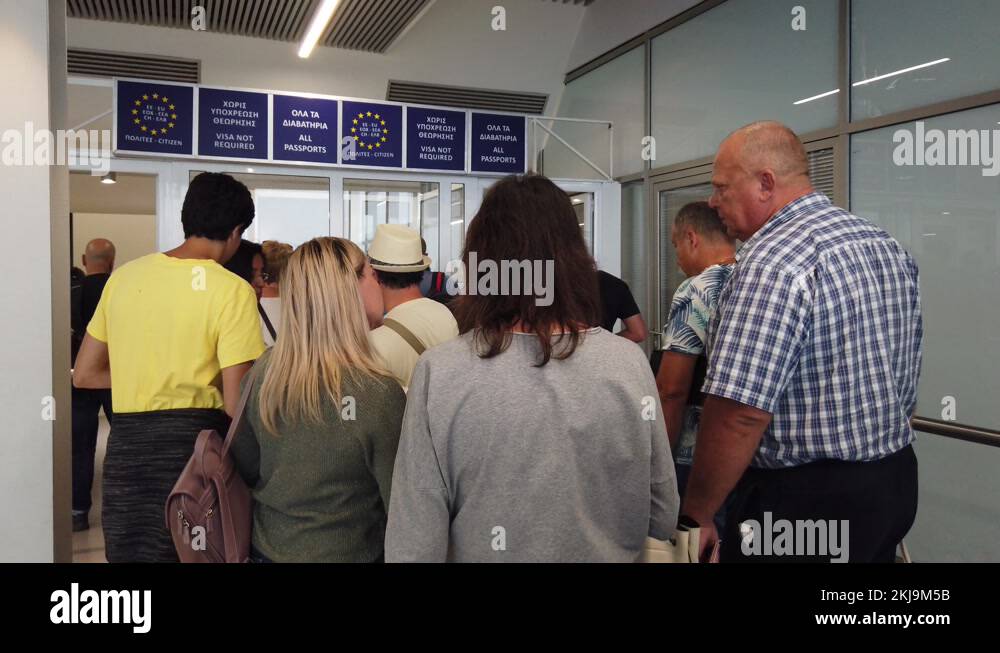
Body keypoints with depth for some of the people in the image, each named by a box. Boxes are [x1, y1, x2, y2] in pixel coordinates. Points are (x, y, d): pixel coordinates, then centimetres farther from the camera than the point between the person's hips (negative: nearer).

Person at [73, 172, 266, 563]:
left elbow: (84, 375, 14)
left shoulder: (124, 276, 7)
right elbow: (235, 404, -15)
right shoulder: (232, 290, -11)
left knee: (131, 554, 19)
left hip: (125, 445, 5)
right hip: (195, 442, -5)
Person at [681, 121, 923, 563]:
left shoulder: (772, 262, -23)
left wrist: (696, 515, -17)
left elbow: (741, 414, -28)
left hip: (805, 501, -9)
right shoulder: (887, 245, 6)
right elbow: (904, 381, 13)